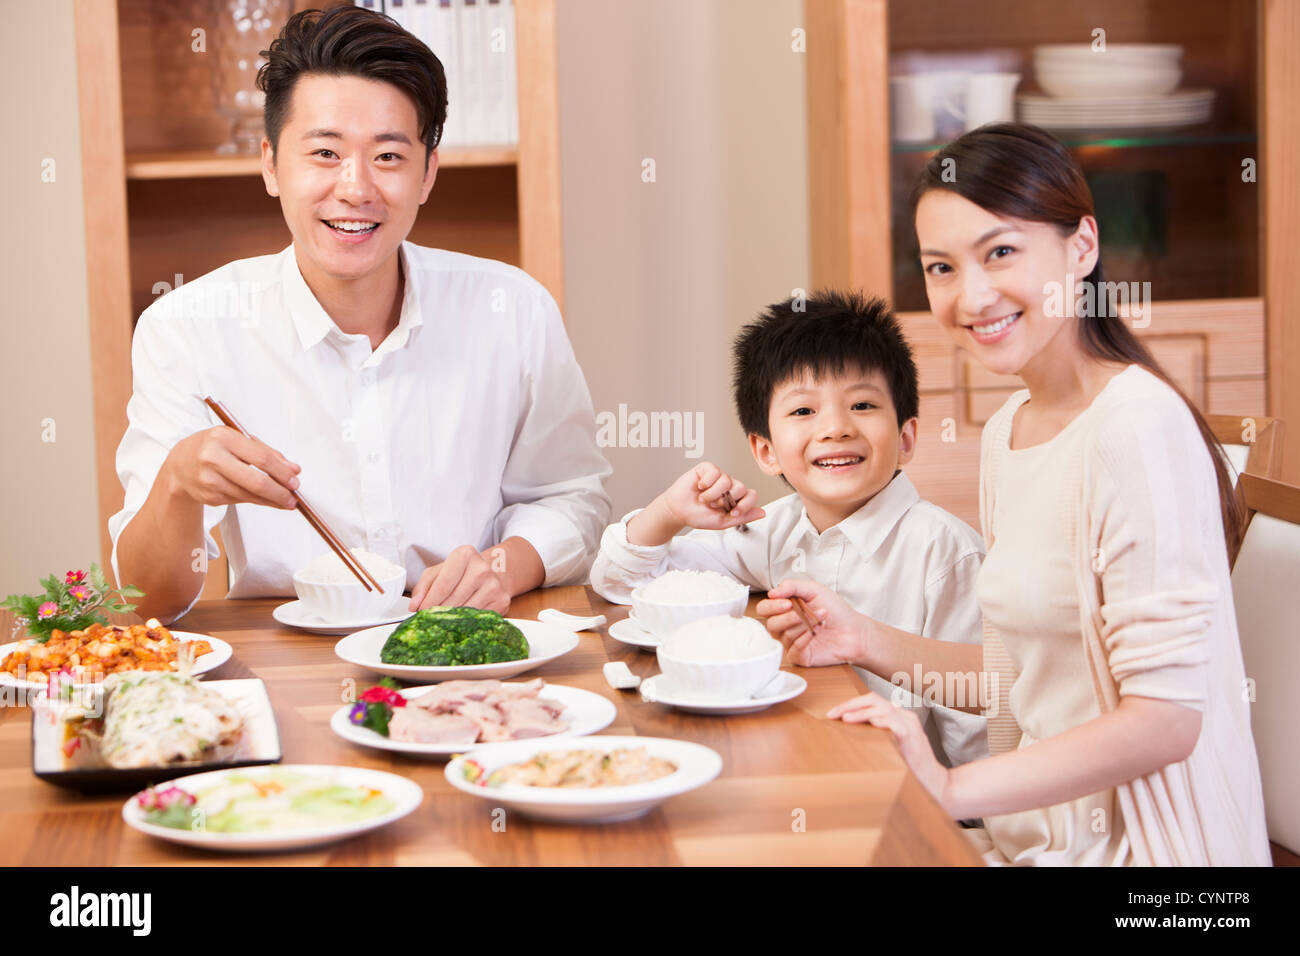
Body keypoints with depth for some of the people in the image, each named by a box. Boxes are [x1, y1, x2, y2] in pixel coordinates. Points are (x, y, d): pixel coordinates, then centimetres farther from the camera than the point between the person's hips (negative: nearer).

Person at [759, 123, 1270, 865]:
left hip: (1128, 846, -7)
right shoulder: (1007, 430, 8)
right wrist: (869, 641, 4)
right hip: (1034, 835, 7)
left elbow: (1166, 715, -21)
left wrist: (952, 789, -23)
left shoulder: (1137, 427, -18)